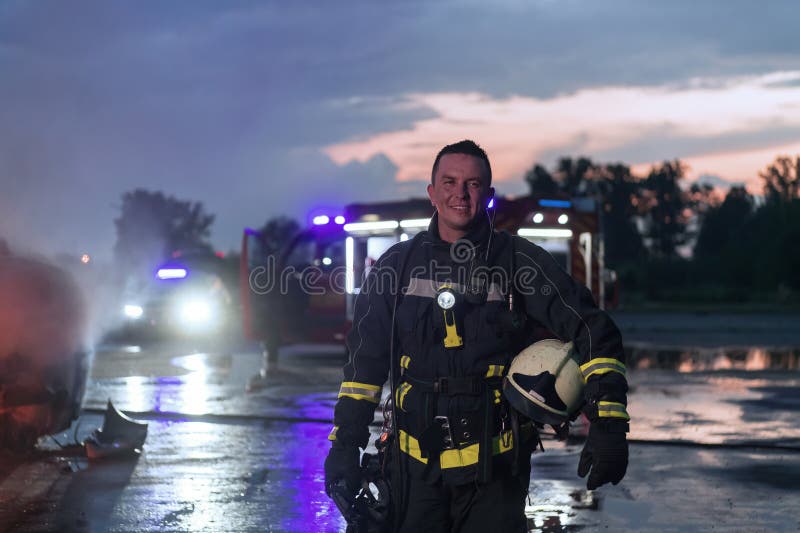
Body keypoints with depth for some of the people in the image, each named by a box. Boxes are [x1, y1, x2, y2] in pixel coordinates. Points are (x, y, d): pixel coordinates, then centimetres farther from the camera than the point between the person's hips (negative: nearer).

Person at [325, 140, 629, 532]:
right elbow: (365, 360, 9)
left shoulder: (521, 262, -2)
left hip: (494, 467, -2)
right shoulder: (397, 265, 6)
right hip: (416, 466, 2)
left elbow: (595, 334, -5)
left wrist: (608, 424, -16)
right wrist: (345, 443, 3)